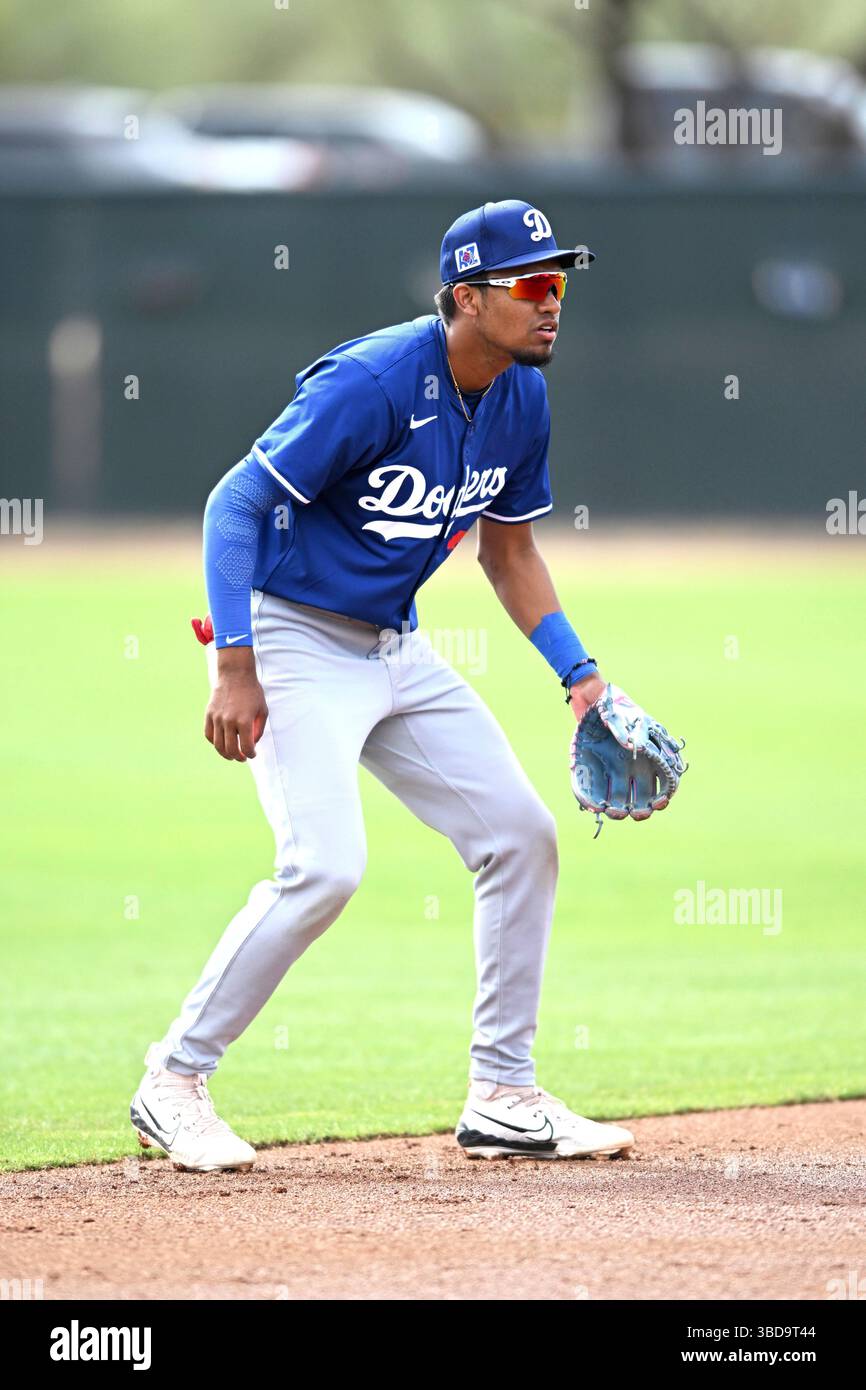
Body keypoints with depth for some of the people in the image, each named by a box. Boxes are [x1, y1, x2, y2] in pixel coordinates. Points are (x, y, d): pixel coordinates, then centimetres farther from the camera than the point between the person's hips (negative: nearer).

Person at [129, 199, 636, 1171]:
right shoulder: (371, 385, -24)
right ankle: (173, 1084, -9)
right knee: (325, 865, -23)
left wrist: (578, 672, 8)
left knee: (521, 835, 4)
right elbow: (236, 501, -23)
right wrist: (235, 669, -29)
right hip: (289, 639, -8)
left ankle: (503, 1098, 14)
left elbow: (508, 550, 17)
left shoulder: (521, 401, 2)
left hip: (394, 649, 8)